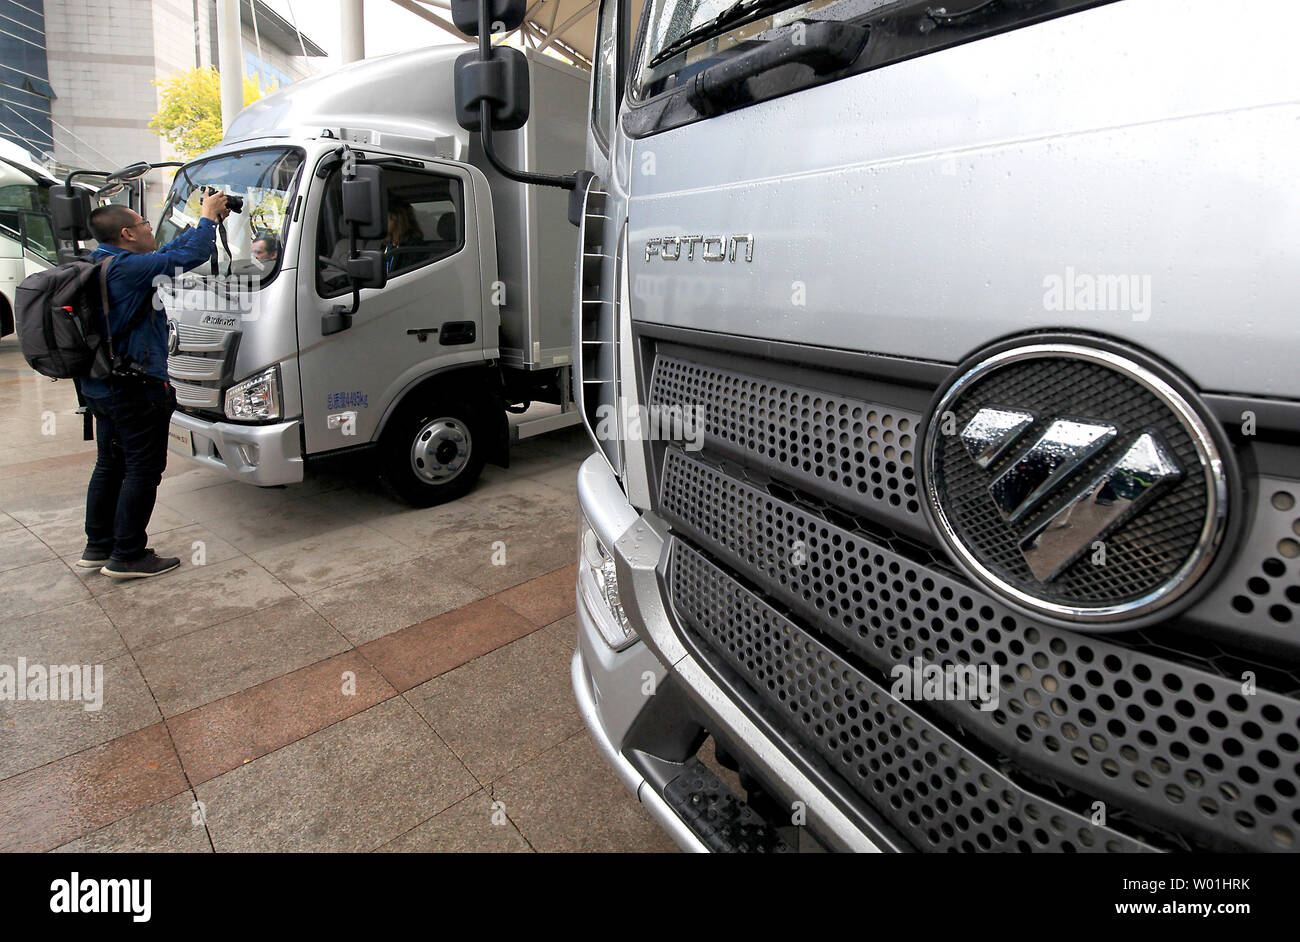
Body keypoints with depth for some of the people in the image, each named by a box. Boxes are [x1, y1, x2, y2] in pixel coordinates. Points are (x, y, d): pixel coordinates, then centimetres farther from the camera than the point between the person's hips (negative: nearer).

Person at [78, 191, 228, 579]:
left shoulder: (101, 263, 12)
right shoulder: (128, 268, -19)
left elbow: (170, 252, 18)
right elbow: (188, 256, -17)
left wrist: (207, 222, 20)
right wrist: (209, 217, -1)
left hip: (100, 385, 10)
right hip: (135, 390, -10)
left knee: (110, 465, 19)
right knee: (143, 471, 0)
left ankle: (97, 547, 29)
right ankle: (127, 557, 8)